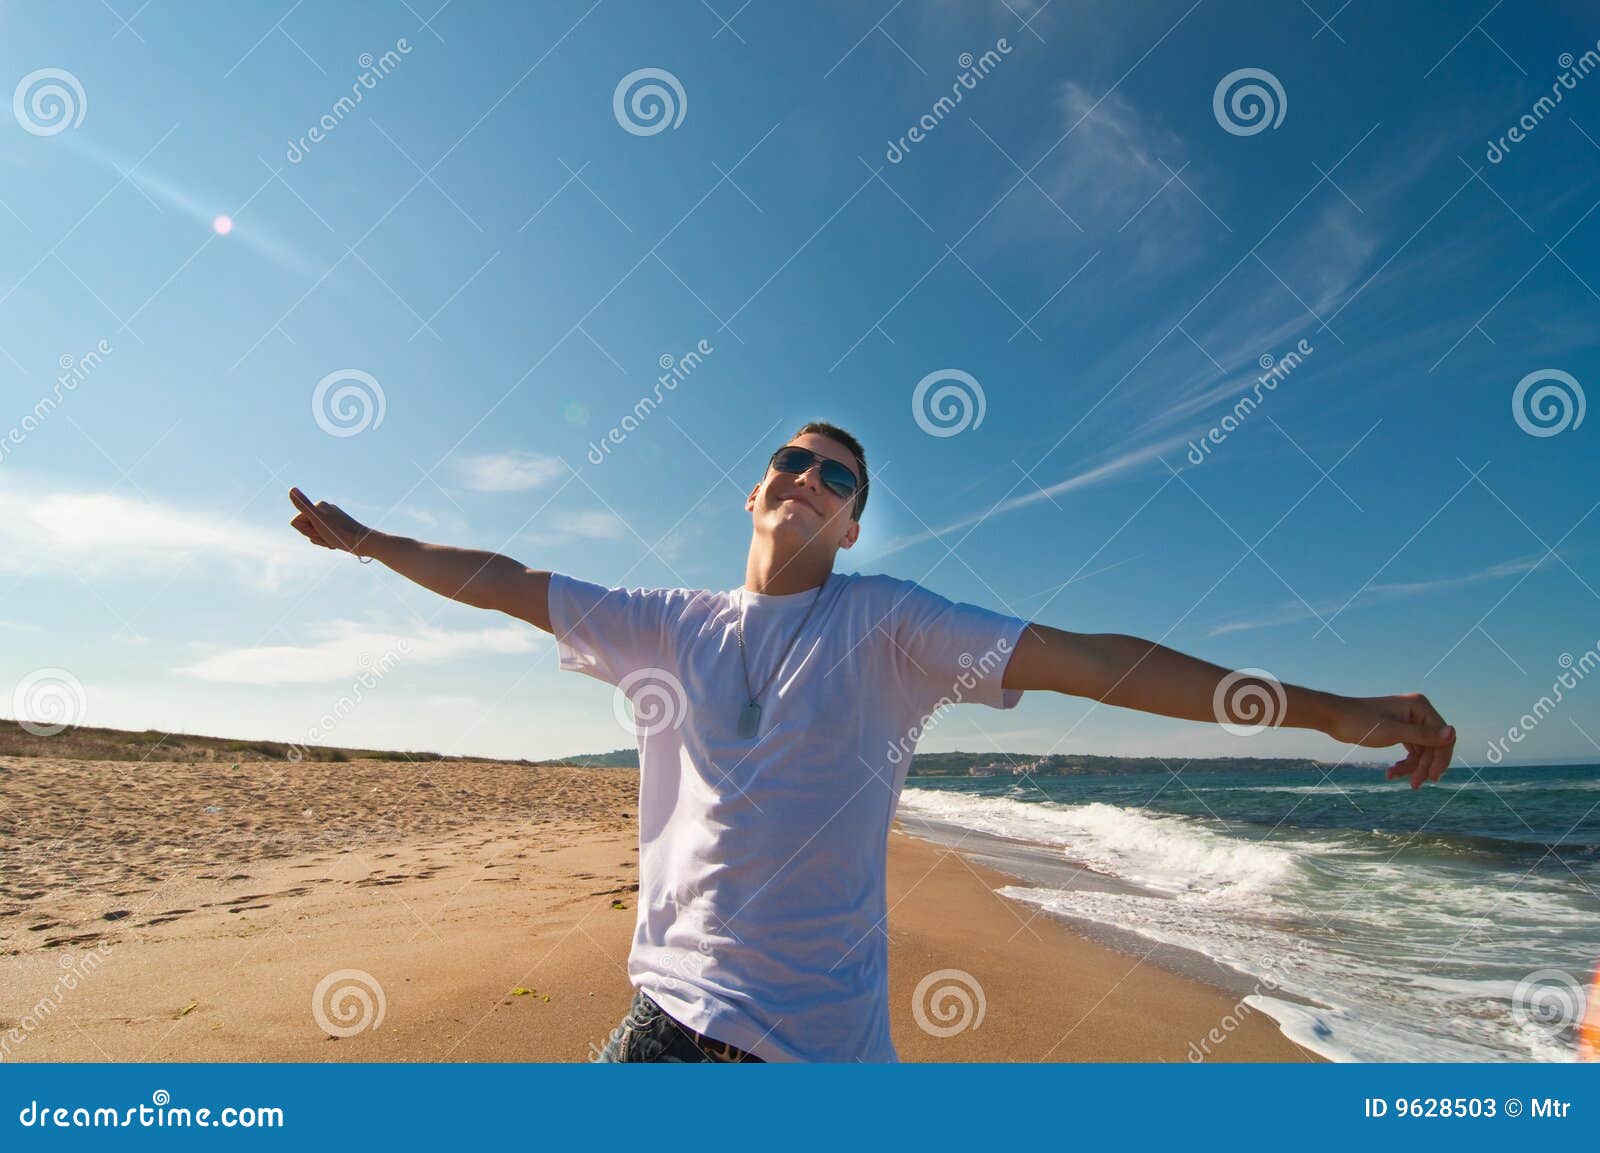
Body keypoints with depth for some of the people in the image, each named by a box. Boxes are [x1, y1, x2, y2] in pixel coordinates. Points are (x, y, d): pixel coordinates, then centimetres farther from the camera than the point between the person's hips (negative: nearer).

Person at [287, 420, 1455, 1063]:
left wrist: (1328, 709, -19)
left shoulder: (886, 622, -8)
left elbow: (1083, 656, -16)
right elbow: (507, 583, 11)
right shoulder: (669, 623, 3)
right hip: (670, 1004, 3)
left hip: (817, 1027, -3)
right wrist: (366, 538, 17)